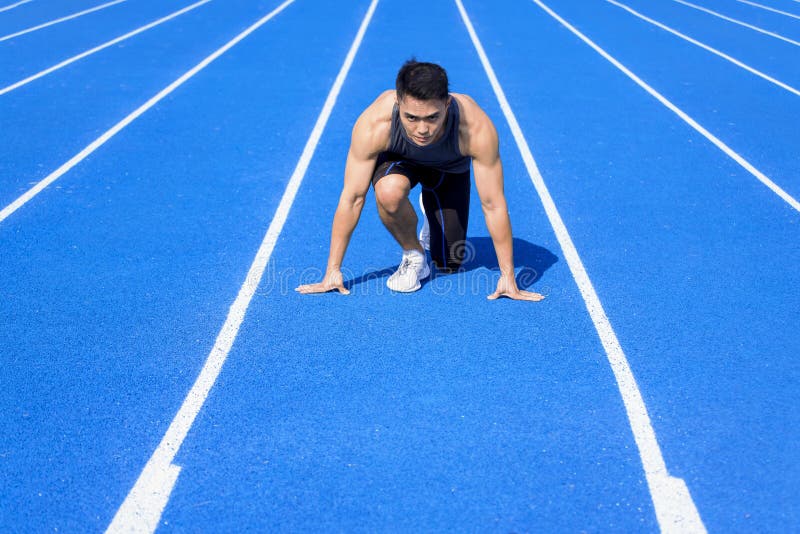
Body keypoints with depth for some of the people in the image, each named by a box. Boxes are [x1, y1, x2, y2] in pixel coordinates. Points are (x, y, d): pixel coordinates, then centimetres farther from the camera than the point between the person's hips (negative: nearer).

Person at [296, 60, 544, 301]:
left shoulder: (477, 129, -41)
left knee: (448, 264, 5)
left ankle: (431, 213, 37)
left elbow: (493, 205, -31)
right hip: (398, 159, -1)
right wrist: (333, 271, -27)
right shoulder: (373, 125, -40)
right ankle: (413, 254, -7)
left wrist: (508, 277, -26)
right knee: (389, 192, -38)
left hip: (450, 168, 1)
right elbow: (352, 199, -30)